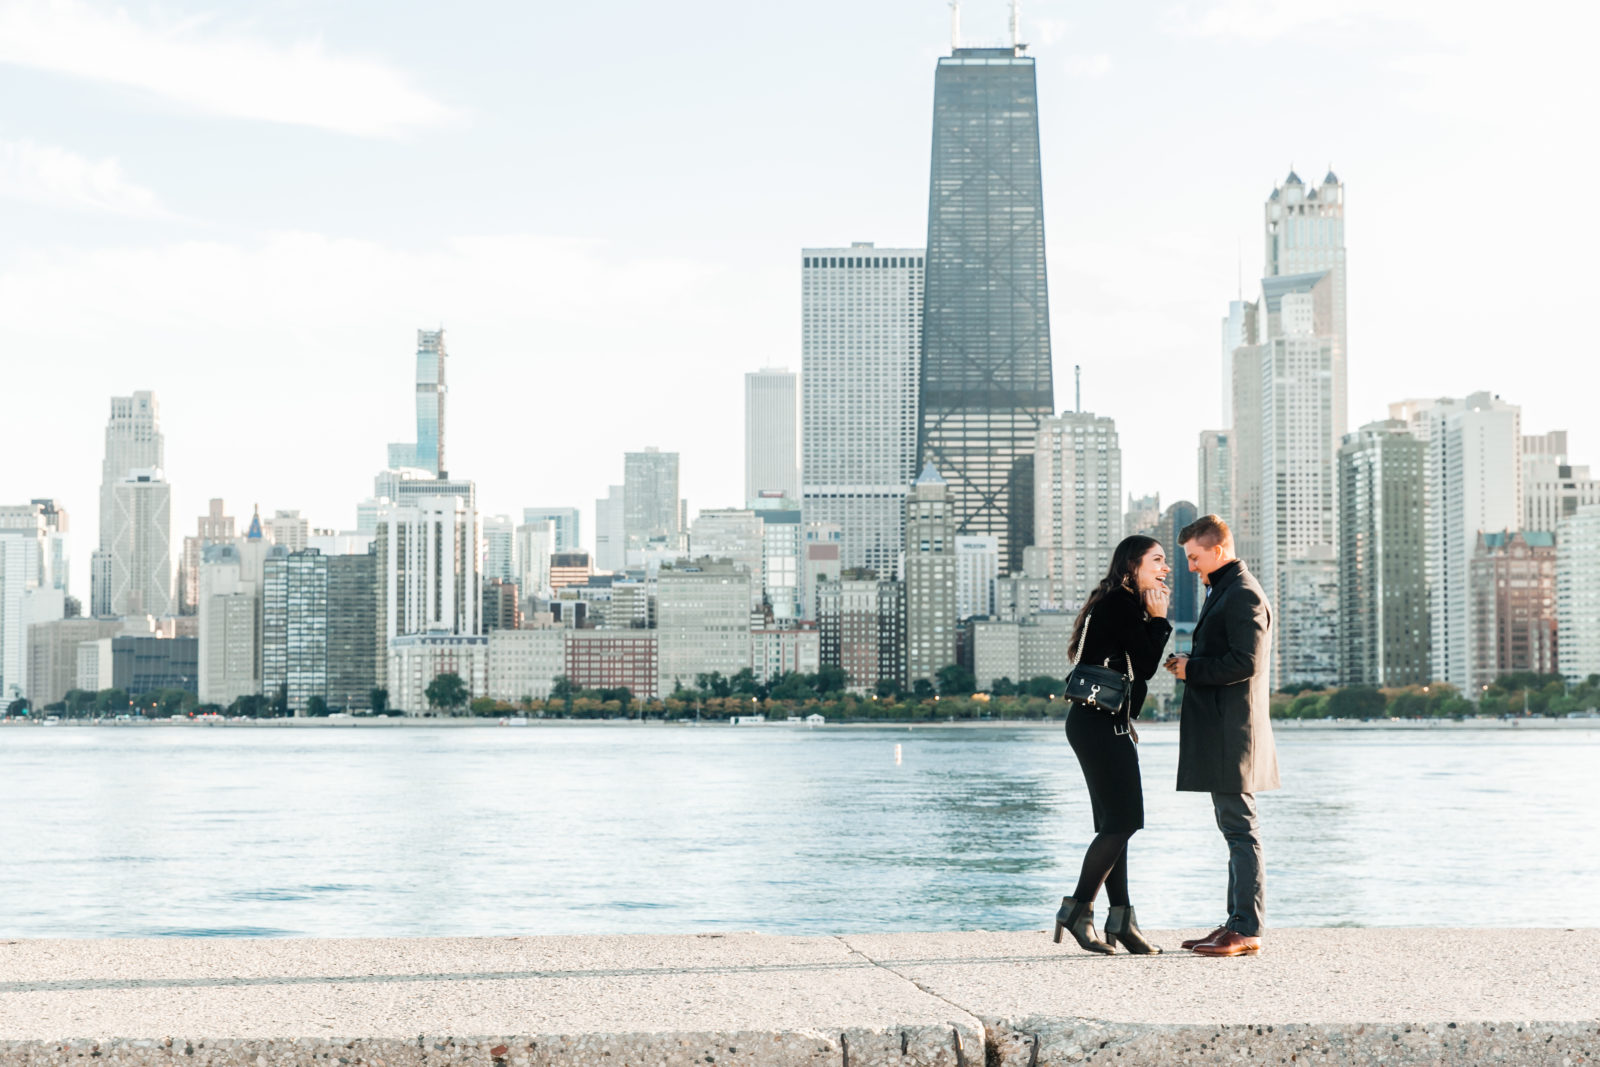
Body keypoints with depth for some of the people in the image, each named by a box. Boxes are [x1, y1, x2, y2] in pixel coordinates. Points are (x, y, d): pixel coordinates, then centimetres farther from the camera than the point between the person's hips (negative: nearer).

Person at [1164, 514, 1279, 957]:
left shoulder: (1243, 594, -13)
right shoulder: (1224, 590, 20)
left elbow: (1245, 663, -21)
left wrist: (1192, 670, -12)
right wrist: (1191, 663, 9)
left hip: (1233, 731, -11)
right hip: (1220, 729, 11)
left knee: (1240, 828, -9)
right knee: (1235, 827, 11)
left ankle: (1246, 930, -8)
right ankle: (1238, 922, 15)